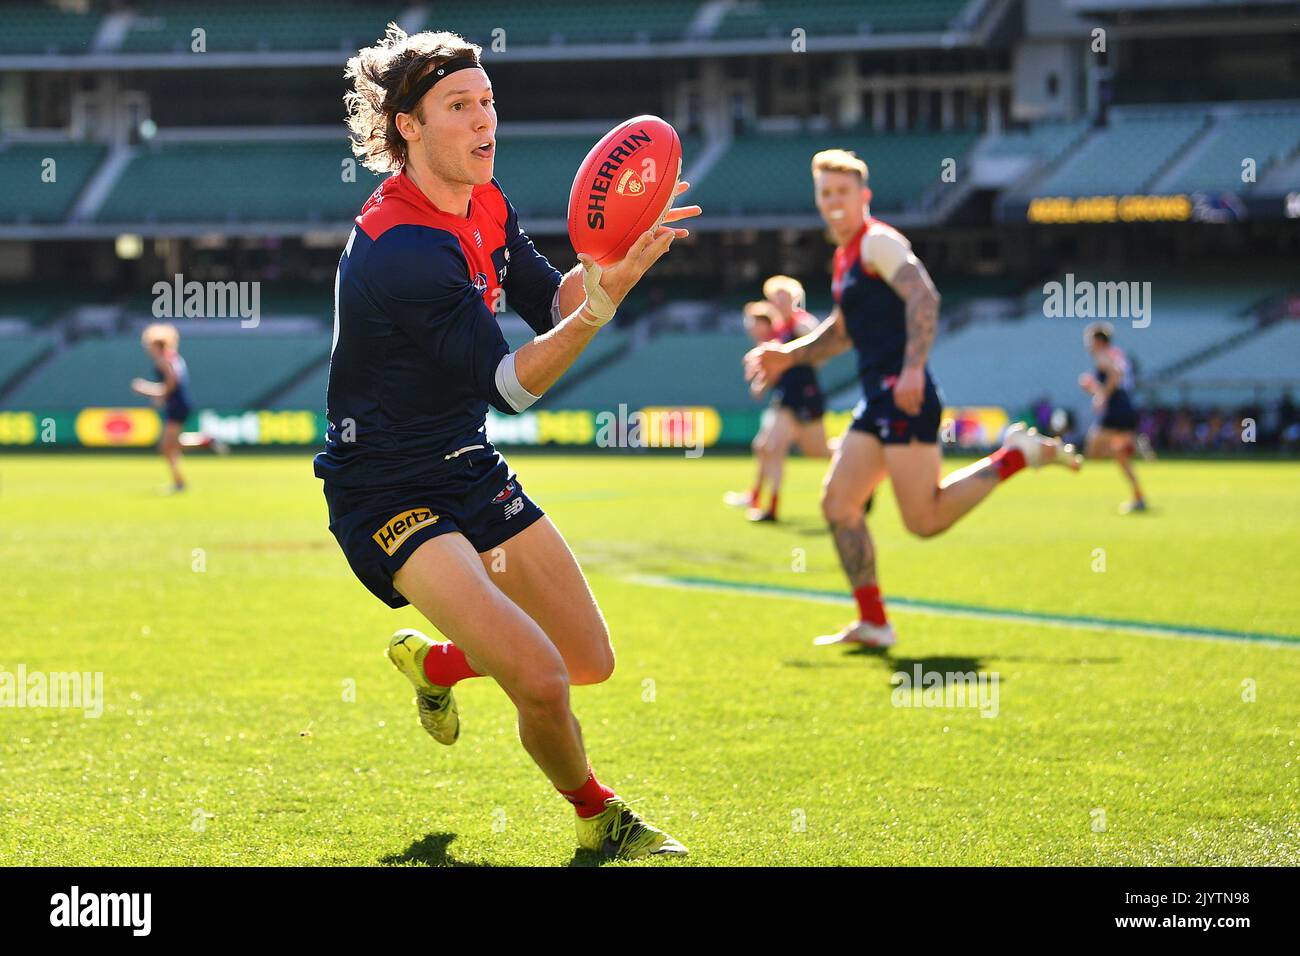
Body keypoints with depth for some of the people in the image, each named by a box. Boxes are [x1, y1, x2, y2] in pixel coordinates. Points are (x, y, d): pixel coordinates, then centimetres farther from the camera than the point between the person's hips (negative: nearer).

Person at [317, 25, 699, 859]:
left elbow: (550, 303, 6)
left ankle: (434, 663, 42)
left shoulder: (483, 205, 1)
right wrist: (604, 299, -42)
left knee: (591, 662, 13)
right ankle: (598, 817, 10)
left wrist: (612, 251, -15)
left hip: (471, 470, 9)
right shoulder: (398, 250, -27)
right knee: (539, 680, -21)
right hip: (387, 495, -9)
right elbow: (509, 384, -28)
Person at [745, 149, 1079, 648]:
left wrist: (913, 368, -30)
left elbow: (924, 297, -21)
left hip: (905, 398, -9)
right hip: (877, 401, 9)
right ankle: (873, 623, 4)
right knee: (837, 504, 2)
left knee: (925, 520, -11)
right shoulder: (844, 256, 21)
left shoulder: (877, 242, -8)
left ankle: (1016, 456, 4)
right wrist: (788, 355, 22)